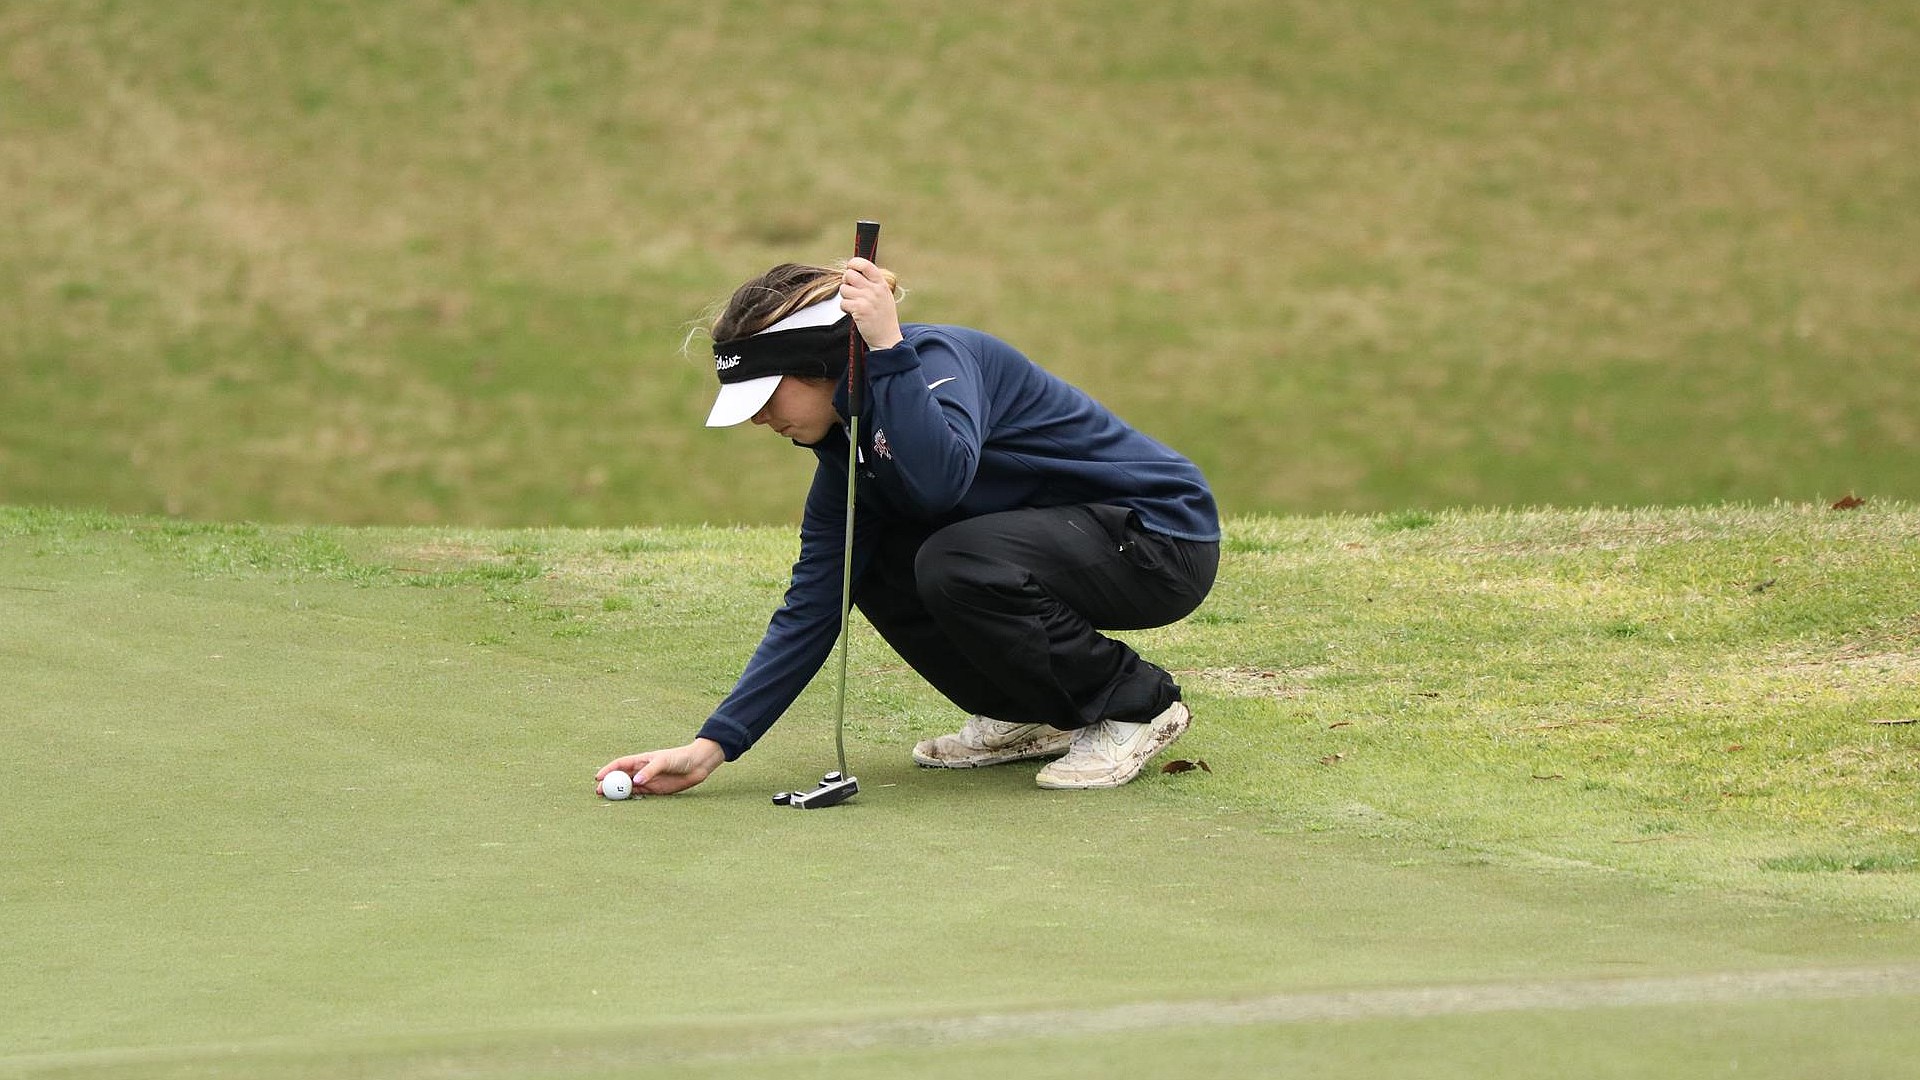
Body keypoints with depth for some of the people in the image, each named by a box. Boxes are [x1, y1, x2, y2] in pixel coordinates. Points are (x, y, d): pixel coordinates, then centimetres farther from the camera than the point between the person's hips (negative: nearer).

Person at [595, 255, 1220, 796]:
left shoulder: (936, 357, -21)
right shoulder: (848, 441, 3)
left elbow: (941, 479, -42)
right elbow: (812, 606, 0)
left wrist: (888, 344, -38)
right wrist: (712, 746, -7)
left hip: (1164, 538, -8)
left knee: (954, 564, -30)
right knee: (870, 562, -2)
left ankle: (1137, 707, -10)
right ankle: (1025, 715, 10)